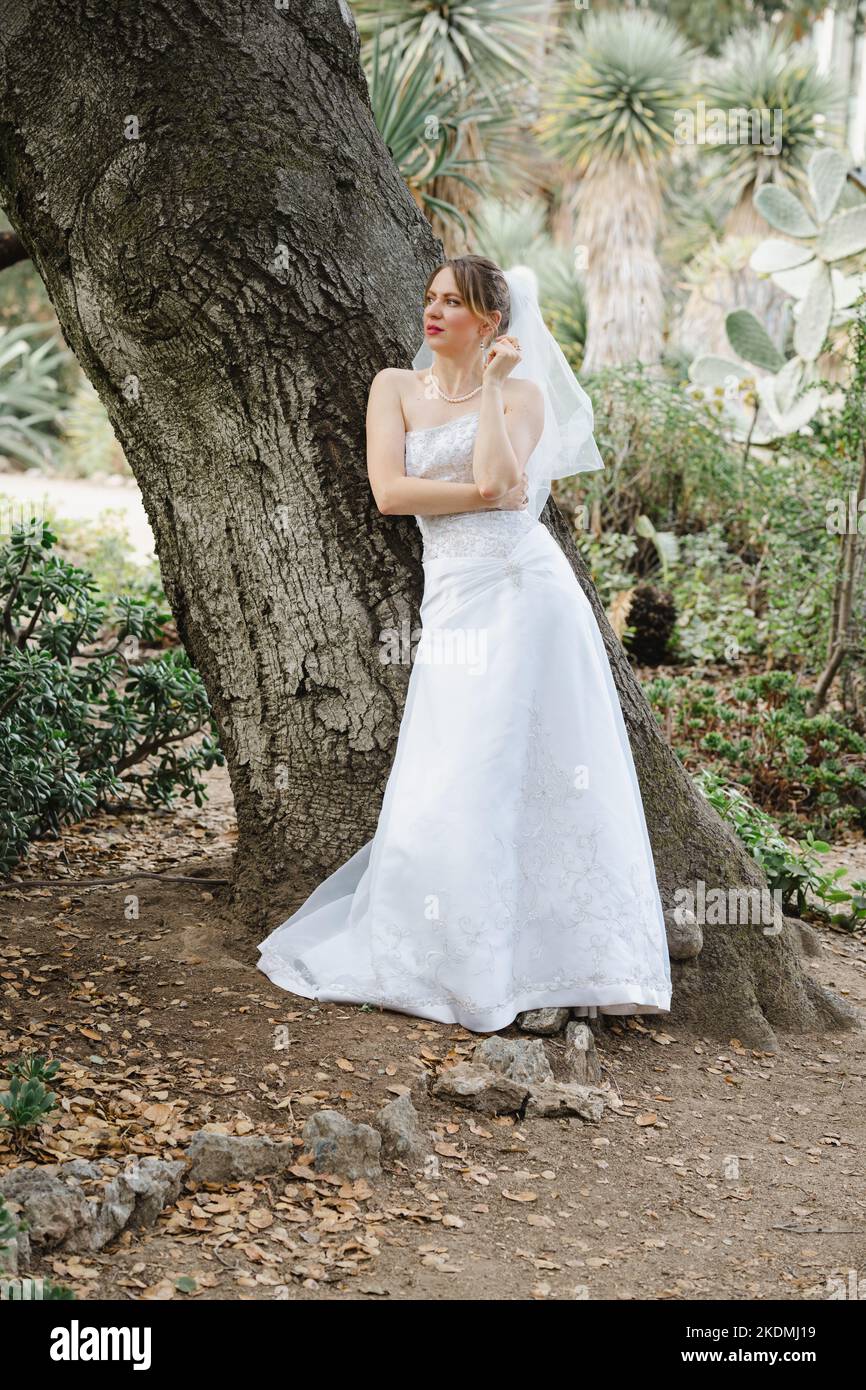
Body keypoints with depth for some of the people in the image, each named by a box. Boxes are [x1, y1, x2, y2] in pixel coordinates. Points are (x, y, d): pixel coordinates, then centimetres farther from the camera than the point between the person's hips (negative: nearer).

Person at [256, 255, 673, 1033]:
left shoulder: (523, 393, 7)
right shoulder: (396, 388, 13)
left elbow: (493, 475, -13)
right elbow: (388, 492, -2)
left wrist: (491, 382, -5)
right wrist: (490, 493, -6)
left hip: (525, 589, -2)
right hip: (454, 602, 2)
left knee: (547, 773, -3)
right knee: (447, 792, 1)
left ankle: (564, 957, 5)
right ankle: (455, 960, 16)